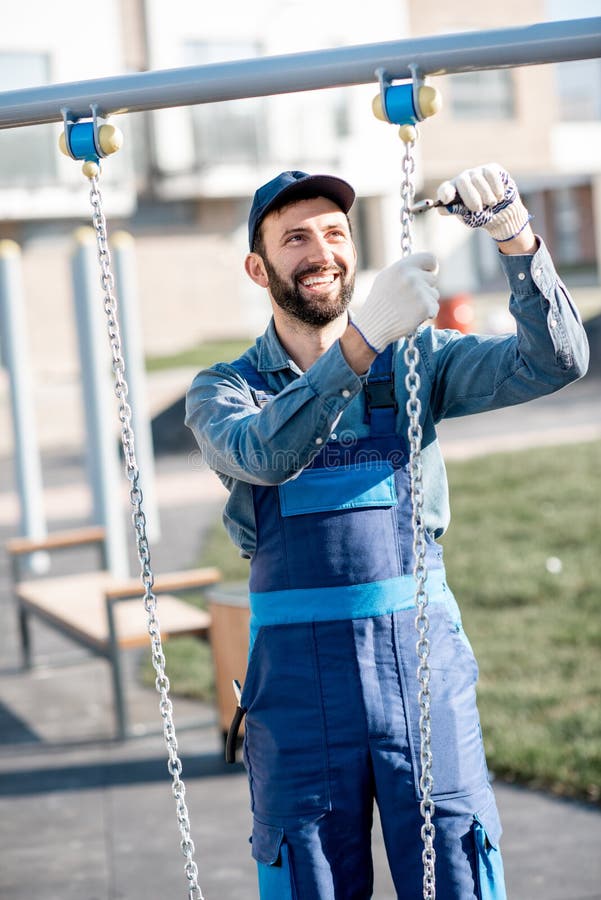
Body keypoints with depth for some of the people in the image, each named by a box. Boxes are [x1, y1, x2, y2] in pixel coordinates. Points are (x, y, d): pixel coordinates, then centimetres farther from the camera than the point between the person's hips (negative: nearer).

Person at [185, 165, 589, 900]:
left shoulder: (414, 359, 7)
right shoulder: (224, 392, 4)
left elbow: (553, 362, -7)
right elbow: (265, 454, -19)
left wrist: (514, 236, -22)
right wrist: (363, 338, -32)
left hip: (421, 654, 1)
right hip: (298, 675, 0)